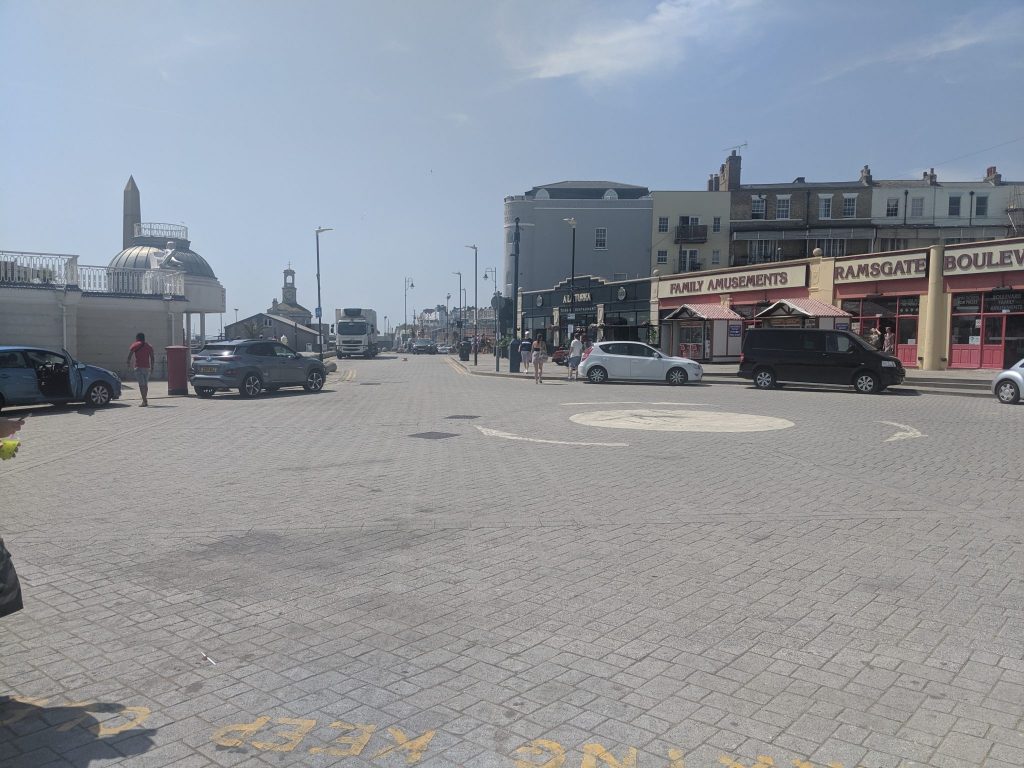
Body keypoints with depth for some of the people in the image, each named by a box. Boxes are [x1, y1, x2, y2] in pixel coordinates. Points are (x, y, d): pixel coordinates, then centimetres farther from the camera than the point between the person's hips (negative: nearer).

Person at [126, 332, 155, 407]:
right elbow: (152, 358, 8)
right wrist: (152, 368, 12)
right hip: (147, 367, 5)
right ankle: (145, 400, 26)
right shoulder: (149, 346, 13)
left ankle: (145, 401, -15)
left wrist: (129, 363, 10)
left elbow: (129, 356, -7)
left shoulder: (135, 345, 1)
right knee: (145, 384, 16)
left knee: (141, 384, -8)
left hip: (139, 367, -5)